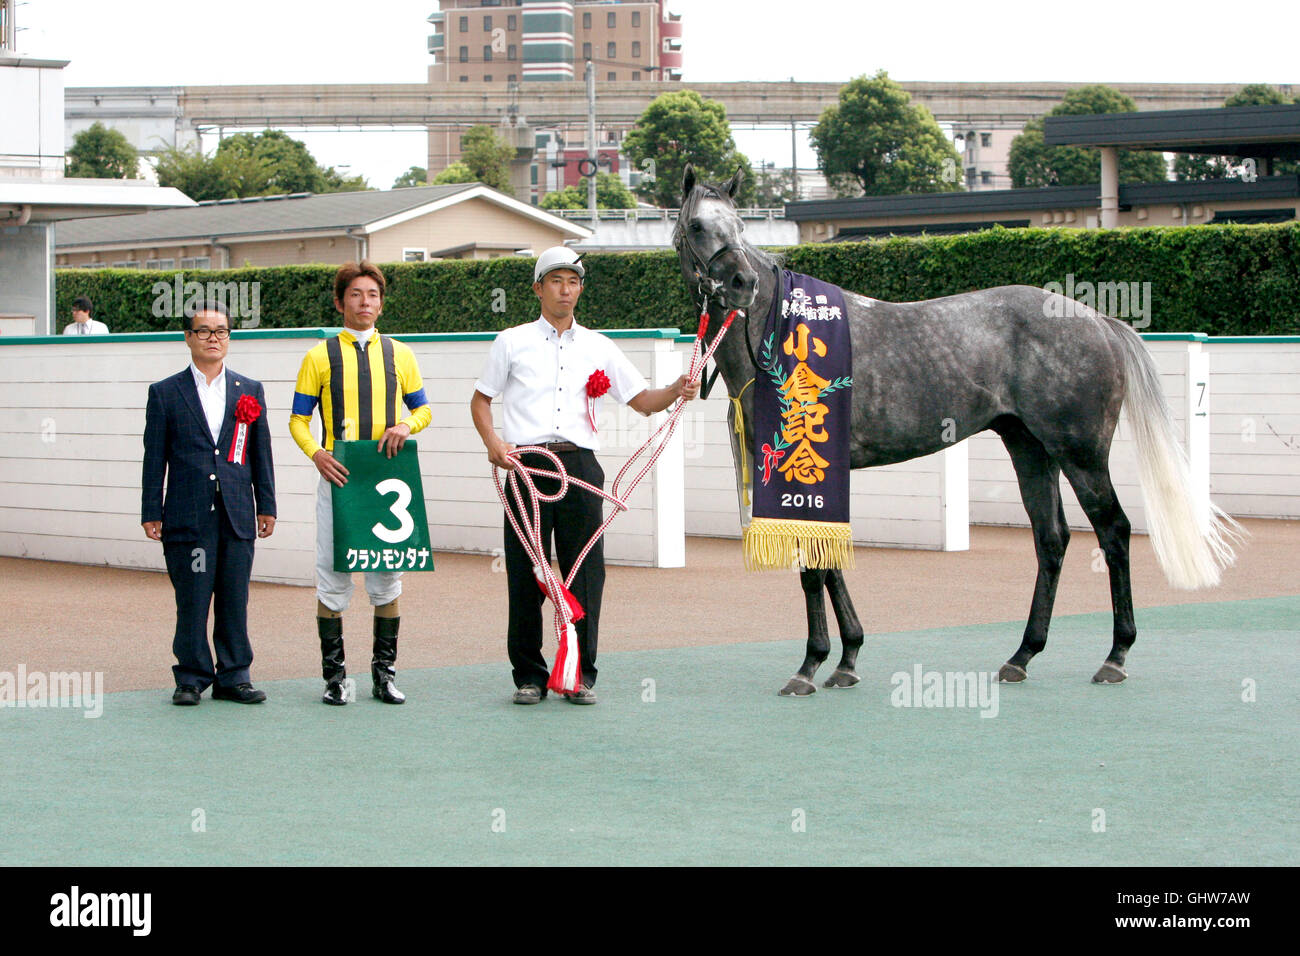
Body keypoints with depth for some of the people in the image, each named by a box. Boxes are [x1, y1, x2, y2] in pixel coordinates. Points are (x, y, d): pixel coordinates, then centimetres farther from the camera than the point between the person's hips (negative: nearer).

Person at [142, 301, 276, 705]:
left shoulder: (250, 391, 13)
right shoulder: (165, 393, 5)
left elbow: (261, 454, 13)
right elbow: (155, 458, 4)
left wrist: (266, 506, 8)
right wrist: (151, 513, -1)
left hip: (237, 516, 2)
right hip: (188, 516, -2)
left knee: (235, 601, 5)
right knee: (192, 601, -1)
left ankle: (233, 677, 12)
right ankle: (191, 678, 8)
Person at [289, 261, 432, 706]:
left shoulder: (399, 354, 11)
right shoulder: (320, 356, 4)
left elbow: (424, 409, 16)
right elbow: (298, 420, 4)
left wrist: (406, 425, -7)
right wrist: (316, 454, -15)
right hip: (338, 476, -2)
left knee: (387, 576, 5)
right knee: (333, 573, -2)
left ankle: (384, 672, 14)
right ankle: (334, 675, 6)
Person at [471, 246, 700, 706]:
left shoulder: (599, 347, 15)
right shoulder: (512, 342, 10)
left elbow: (642, 400, 13)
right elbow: (480, 399, 13)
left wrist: (677, 391, -8)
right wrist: (493, 441, -5)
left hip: (580, 465, 2)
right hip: (527, 465, -1)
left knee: (585, 572, -1)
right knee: (525, 573, -1)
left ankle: (581, 675, 8)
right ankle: (529, 676, 9)